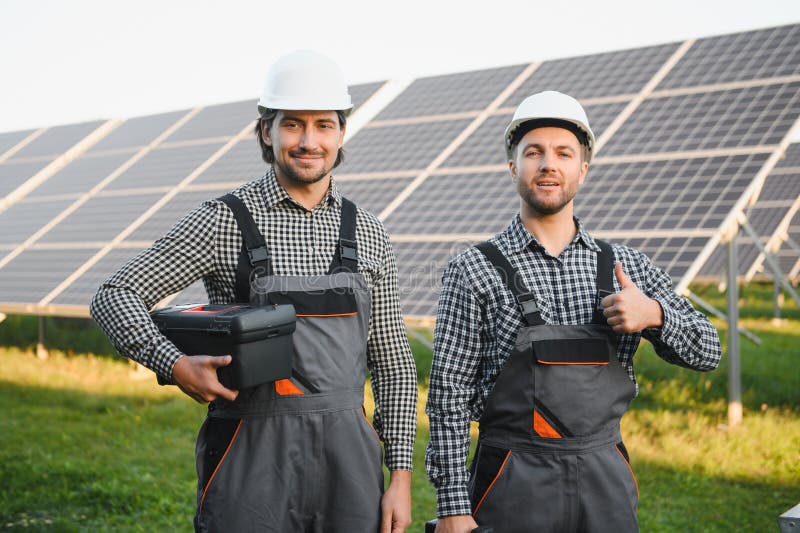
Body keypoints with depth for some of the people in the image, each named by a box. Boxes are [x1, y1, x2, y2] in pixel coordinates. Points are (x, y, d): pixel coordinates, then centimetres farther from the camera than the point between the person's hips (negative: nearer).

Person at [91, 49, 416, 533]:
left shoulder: (367, 235, 8)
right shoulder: (225, 222, -3)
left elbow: (393, 364, 10)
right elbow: (115, 297, -4)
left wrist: (401, 474, 4)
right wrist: (176, 364, -21)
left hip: (350, 454, 4)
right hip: (254, 455, -3)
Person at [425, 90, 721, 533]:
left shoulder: (626, 267, 6)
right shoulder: (473, 271, -5)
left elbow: (706, 352, 10)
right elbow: (449, 392, -5)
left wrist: (655, 314, -11)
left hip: (606, 479, 4)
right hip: (516, 480, -3)